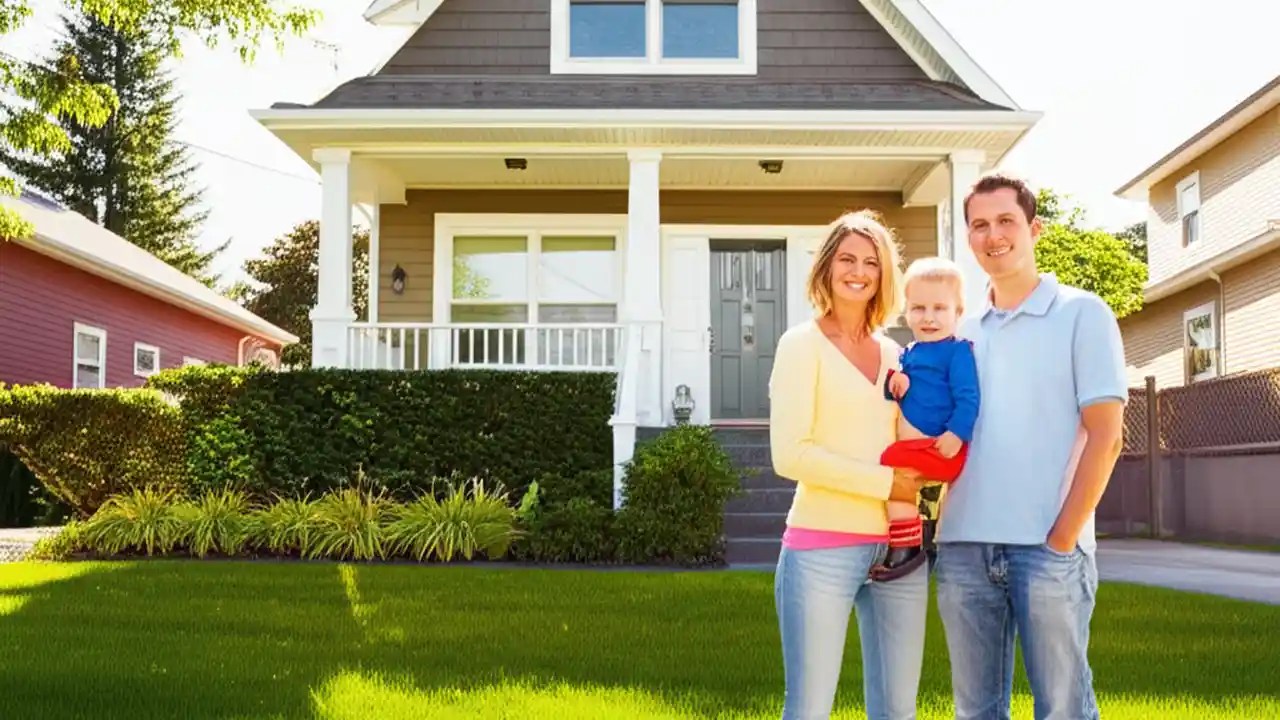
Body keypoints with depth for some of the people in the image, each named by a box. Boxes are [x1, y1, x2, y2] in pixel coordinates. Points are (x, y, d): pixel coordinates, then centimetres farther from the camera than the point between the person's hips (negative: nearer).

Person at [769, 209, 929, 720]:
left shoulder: (895, 353, 14)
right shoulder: (803, 343, -2)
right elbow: (789, 455, -12)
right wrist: (883, 482, -13)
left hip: (897, 546, 6)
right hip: (823, 547, -5)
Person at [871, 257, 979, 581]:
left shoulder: (957, 351, -7)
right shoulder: (909, 353, 17)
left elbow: (968, 398, -15)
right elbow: (896, 393, 18)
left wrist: (956, 435, -26)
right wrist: (894, 382, -4)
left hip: (941, 447, -9)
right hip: (918, 445, 9)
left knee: (894, 460, -26)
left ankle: (906, 545, -21)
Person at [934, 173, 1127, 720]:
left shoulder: (1082, 314, 1)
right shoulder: (961, 333, 15)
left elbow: (1104, 434, -5)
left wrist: (1061, 539, -10)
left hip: (1047, 547, -4)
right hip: (963, 546, 4)